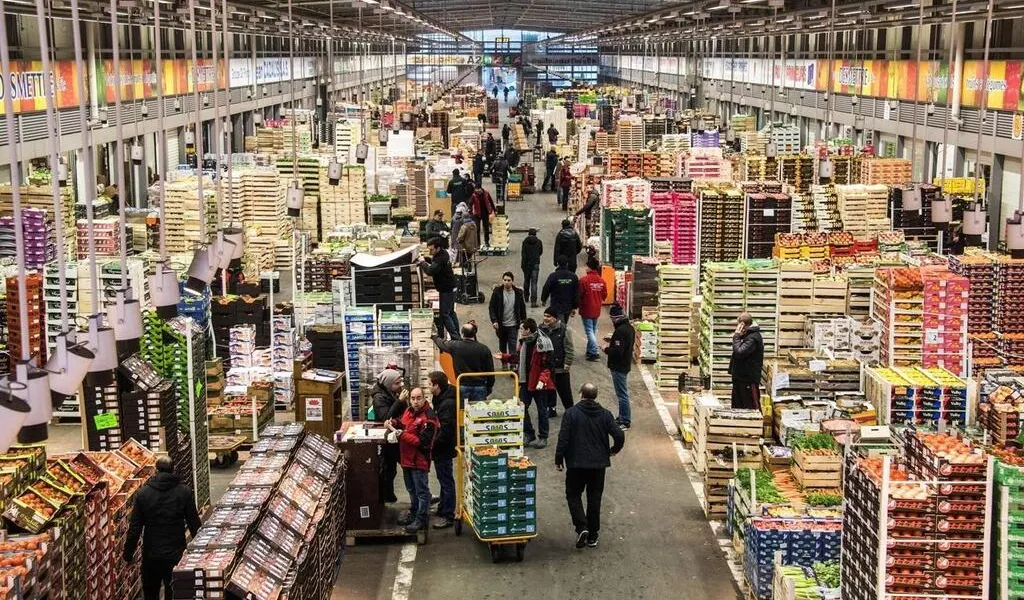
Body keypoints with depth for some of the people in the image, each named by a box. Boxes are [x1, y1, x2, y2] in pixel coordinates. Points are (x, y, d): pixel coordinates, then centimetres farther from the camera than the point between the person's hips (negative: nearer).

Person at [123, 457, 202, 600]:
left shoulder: (143, 493, -4)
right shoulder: (184, 492, -6)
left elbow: (134, 527, -3)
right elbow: (194, 523, -3)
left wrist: (128, 553, 7)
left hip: (151, 556, 1)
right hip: (176, 554, -1)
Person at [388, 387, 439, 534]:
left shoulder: (429, 418, -21)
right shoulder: (409, 411, 5)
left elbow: (422, 442, -25)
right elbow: (405, 426, 22)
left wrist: (401, 434, -25)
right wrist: (394, 423, -1)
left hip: (419, 460, -9)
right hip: (407, 458, 9)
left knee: (421, 491, 2)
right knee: (411, 489, 22)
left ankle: (421, 520, 10)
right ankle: (413, 514, 37)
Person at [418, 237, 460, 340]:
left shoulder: (440, 259, -26)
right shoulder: (443, 252, 4)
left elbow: (430, 271, -37)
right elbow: (434, 261, 23)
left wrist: (422, 262, -20)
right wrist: (425, 259, 5)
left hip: (446, 290, -10)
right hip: (450, 288, 10)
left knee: (444, 314, -6)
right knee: (451, 312, 18)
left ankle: (455, 337, -7)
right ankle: (457, 335, 25)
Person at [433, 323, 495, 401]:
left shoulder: (455, 346, -8)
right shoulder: (484, 349, -6)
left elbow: (441, 343, 14)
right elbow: (490, 370, -1)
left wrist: (435, 337, 37)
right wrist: (489, 388, 13)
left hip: (463, 386, -1)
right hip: (480, 386, 1)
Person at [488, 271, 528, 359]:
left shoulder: (518, 292, -4)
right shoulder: (497, 292, -7)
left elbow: (522, 308, 6)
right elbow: (491, 307, -4)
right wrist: (494, 320, -15)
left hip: (513, 325, -1)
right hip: (501, 325, 1)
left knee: (512, 348, -6)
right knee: (502, 345, 17)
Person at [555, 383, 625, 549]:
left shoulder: (571, 413, -10)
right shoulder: (605, 414, -2)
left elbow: (563, 438, -12)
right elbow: (619, 436, -7)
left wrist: (559, 459, -1)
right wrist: (613, 450, 13)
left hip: (576, 463, -3)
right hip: (599, 463, 3)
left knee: (573, 495, 12)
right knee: (594, 498, 13)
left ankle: (581, 527, -9)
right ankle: (592, 536, 16)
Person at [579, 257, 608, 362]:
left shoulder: (584, 280, -18)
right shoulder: (602, 280, 0)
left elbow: (579, 294, -13)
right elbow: (604, 295, 6)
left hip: (586, 310, -5)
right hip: (596, 310, 6)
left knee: (589, 331, -3)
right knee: (593, 330, 17)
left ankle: (594, 353, -11)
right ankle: (590, 350, 26)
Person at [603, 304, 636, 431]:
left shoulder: (620, 331, -23)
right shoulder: (630, 328, 8)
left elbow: (617, 351, -27)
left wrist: (607, 349, -10)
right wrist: (612, 341, 13)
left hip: (619, 367, -10)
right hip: (626, 364, 10)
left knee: (622, 394, -5)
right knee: (623, 393, 19)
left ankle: (625, 422, -2)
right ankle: (622, 418, 29)